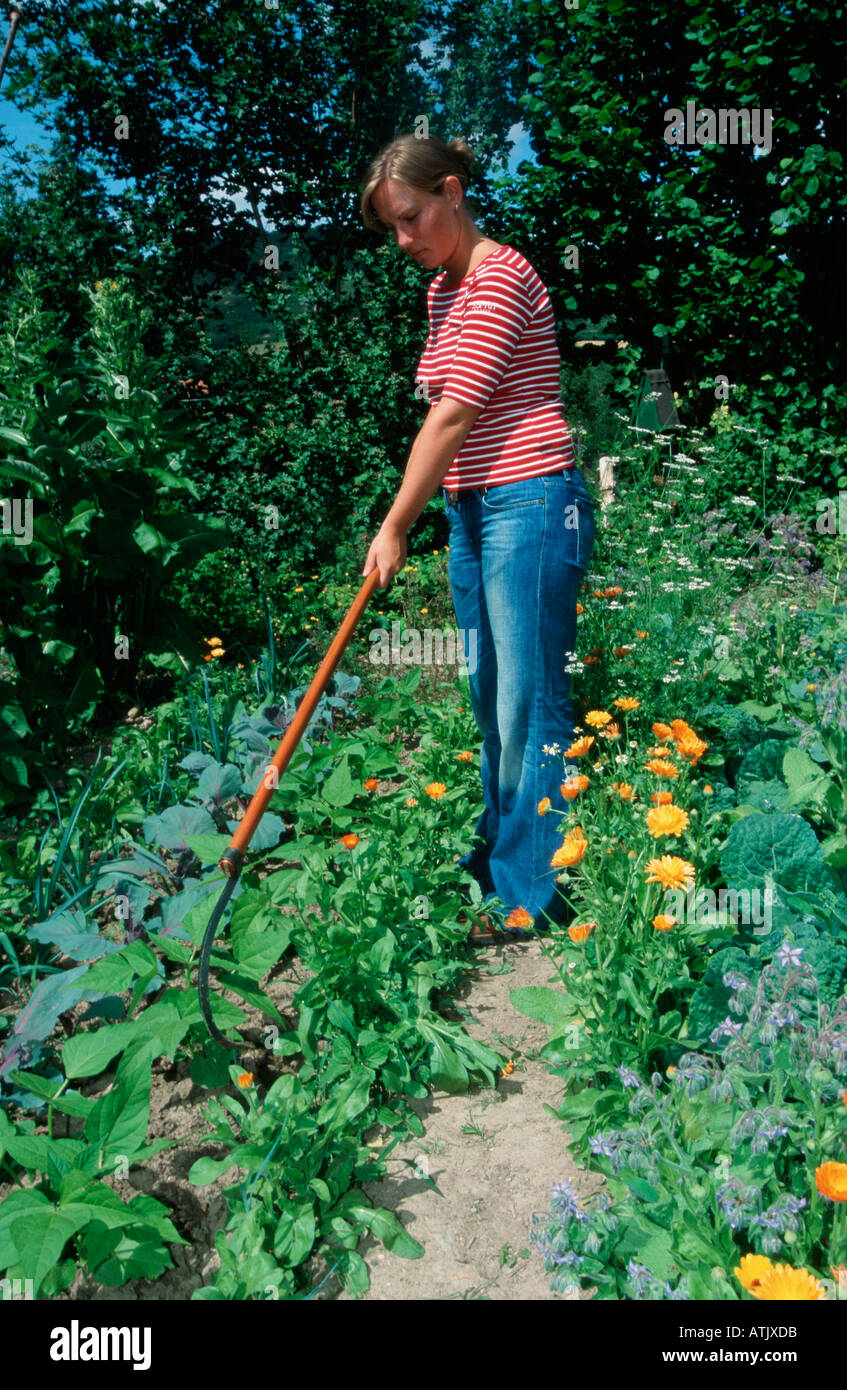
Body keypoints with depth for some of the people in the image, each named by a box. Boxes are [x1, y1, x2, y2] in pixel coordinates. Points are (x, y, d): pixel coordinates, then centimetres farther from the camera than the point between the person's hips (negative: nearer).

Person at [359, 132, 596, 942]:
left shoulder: (500, 276, -11)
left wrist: (395, 525, -13)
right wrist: (415, 520, 14)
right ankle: (497, 865, 28)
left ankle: (536, 893, 10)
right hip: (470, 513, 9)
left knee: (530, 703, -3)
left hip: (529, 508, -9)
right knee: (491, 701, 14)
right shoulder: (443, 289, 17)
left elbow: (453, 416, -16)